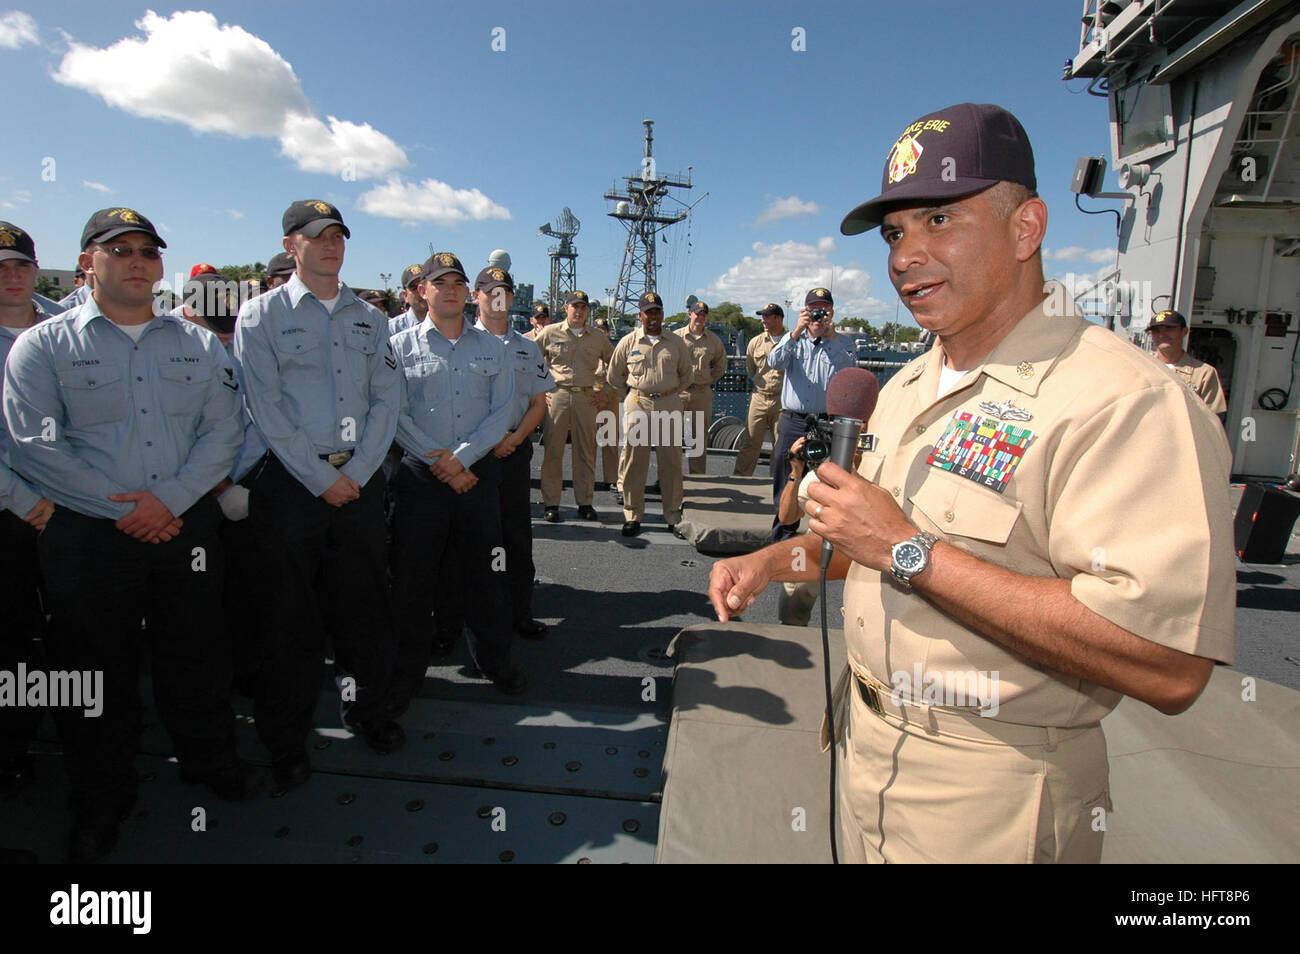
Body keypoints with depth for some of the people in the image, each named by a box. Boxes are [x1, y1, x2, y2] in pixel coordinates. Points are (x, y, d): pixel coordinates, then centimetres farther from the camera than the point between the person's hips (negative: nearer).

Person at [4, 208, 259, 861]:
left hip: (188, 525, 2)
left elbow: (222, 431, 1)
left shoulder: (198, 343, 9)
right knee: (96, 668, 10)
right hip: (86, 535, -1)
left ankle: (210, 760, 34)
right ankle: (102, 799, 30)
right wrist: (123, 510, -14)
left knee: (196, 654, 12)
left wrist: (169, 499, -12)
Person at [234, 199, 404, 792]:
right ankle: (286, 738, 20)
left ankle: (366, 708, 30)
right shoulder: (261, 315, 0)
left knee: (364, 601, 11)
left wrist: (357, 472, -7)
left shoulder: (370, 319, 12)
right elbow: (267, 410, -8)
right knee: (289, 612, 5)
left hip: (361, 480, 3)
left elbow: (387, 401, 5)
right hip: (291, 482, -3)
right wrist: (322, 478, -12)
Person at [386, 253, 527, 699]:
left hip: (479, 472, 2)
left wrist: (462, 456, -11)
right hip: (421, 476, -1)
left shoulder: (491, 347, 9)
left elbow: (501, 411, 1)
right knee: (413, 575, 4)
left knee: (483, 570, 10)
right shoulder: (401, 347, 3)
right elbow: (397, 415, -4)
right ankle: (408, 670, 19)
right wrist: (442, 466, -11)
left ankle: (494, 658, 26)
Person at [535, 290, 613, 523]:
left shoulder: (599, 338, 12)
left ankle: (585, 503, 14)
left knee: (586, 452, 5)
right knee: (553, 451, -2)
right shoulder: (550, 333, 5)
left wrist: (606, 392, 11)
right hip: (557, 396, -2)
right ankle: (551, 504, 5)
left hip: (587, 398, 2)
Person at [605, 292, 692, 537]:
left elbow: (686, 374, 21)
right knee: (634, 460, 0)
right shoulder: (628, 342, 6)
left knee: (671, 461, 3)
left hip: (669, 405, 1)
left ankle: (673, 516, 12)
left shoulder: (677, 343, 10)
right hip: (637, 405, -1)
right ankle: (632, 516, 9)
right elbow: (614, 375, 16)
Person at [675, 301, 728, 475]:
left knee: (699, 438, 8)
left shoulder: (714, 340, 9)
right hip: (678, 392, -2)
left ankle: (698, 476, 17)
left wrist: (710, 381, 12)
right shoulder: (677, 336, 1)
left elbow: (721, 365, 23)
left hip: (702, 394, 2)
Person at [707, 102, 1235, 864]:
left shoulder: (1125, 402, -23)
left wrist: (908, 551, -29)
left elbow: (1169, 667, -31)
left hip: (989, 799, -7)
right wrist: (772, 562, 5)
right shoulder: (910, 387, 8)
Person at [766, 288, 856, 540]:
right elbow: (775, 362, -7)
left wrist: (831, 336, -15)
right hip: (792, 422, 2)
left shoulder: (842, 344, 9)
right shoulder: (794, 340, 13)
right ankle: (783, 536, 19)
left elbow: (850, 370, -11)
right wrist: (797, 331, -16)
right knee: (786, 483, 7)